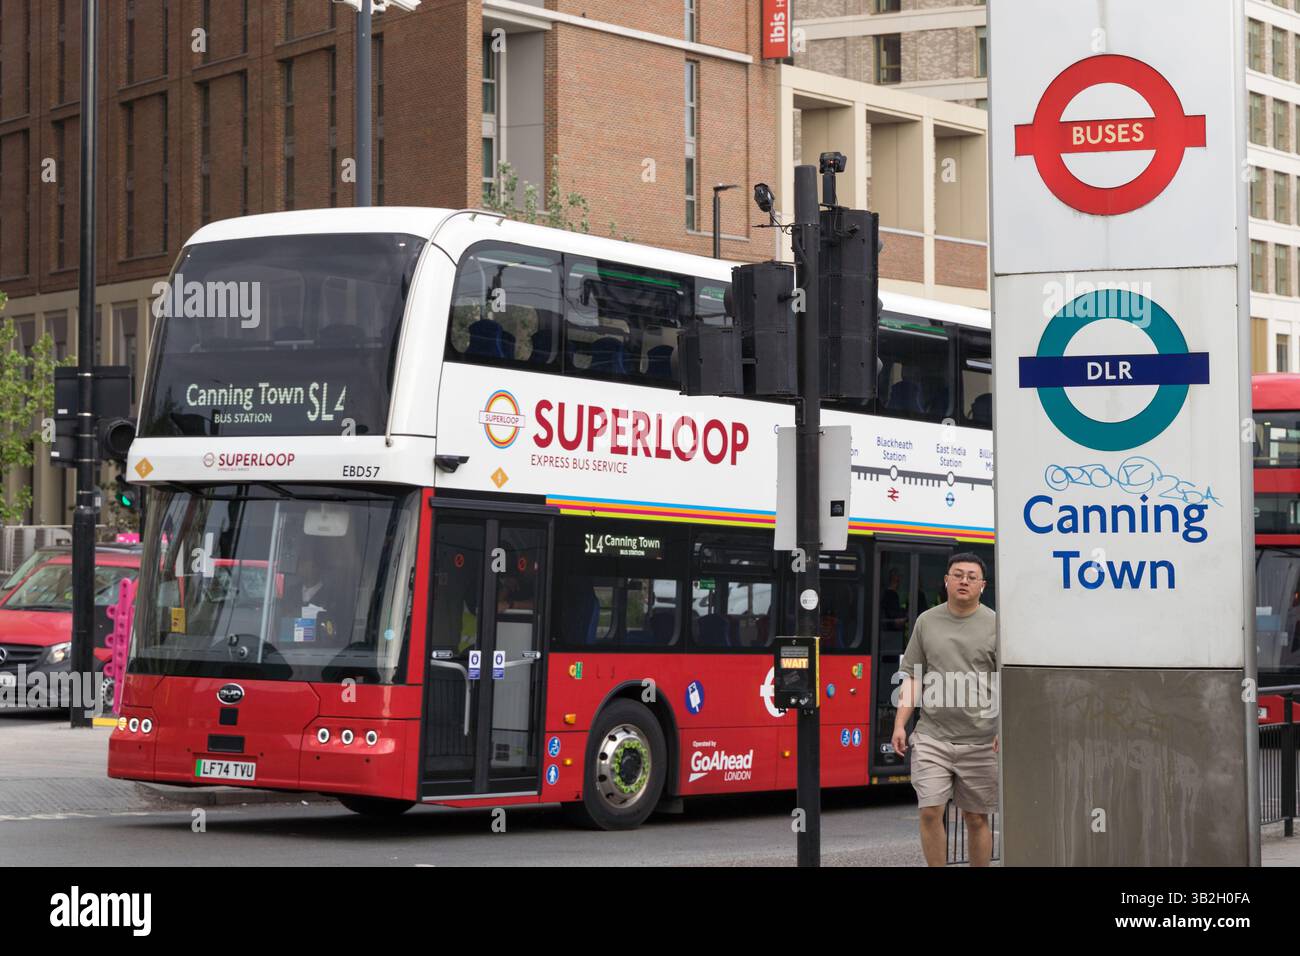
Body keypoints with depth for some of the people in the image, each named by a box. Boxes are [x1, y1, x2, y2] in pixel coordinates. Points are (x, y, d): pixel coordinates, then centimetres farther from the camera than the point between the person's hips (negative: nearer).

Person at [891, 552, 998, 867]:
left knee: (977, 818, 6)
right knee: (930, 812, -5)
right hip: (932, 737, 2)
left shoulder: (994, 625, 0)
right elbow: (912, 677, 11)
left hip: (979, 740, -2)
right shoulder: (927, 621, 9)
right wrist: (900, 724, 3)